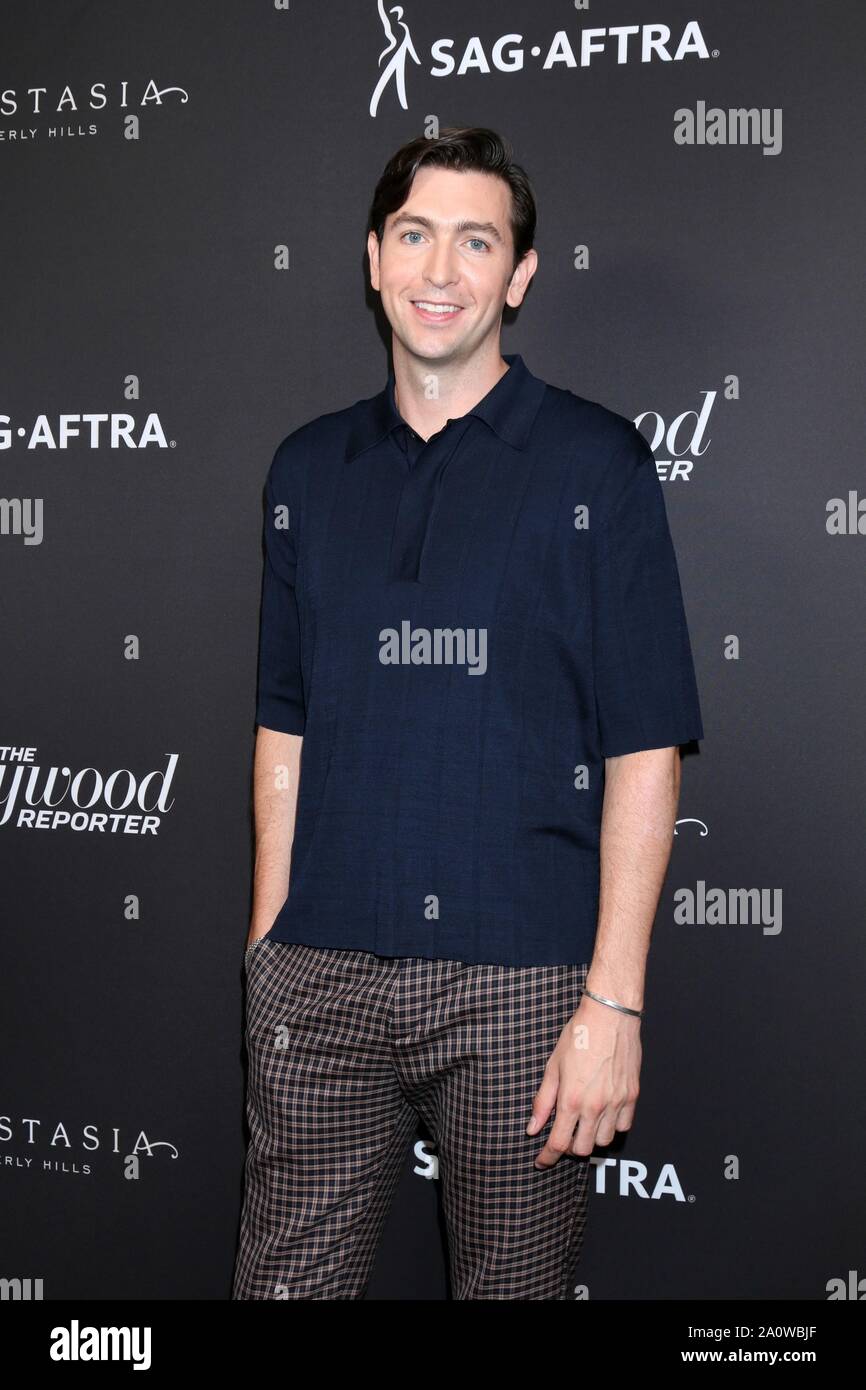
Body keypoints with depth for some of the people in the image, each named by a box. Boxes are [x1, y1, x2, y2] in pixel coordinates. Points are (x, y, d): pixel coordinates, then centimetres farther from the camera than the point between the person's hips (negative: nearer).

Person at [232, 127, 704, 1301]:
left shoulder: (595, 464, -2)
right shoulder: (309, 468, 10)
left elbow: (643, 751, -6)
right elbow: (285, 728, 13)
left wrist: (614, 1001, -10)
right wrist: (268, 941, 8)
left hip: (521, 981, -3)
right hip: (320, 979, 3)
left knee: (515, 1283, 9)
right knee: (286, 1279, 8)